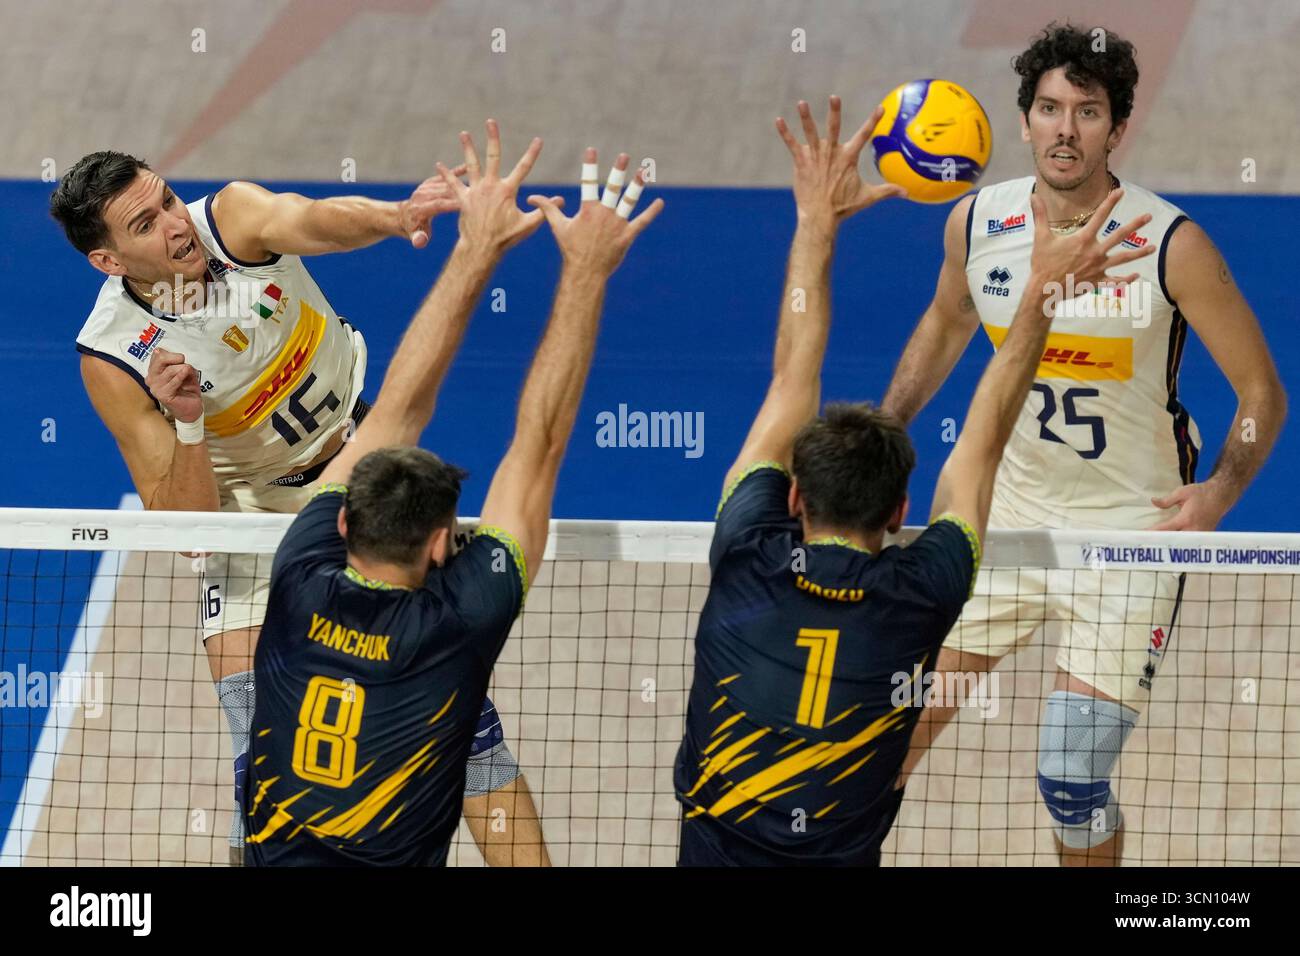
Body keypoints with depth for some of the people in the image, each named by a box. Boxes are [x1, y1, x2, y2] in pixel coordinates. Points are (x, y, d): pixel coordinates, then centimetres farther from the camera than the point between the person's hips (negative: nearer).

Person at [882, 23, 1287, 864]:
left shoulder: (1172, 245, -18)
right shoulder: (978, 223, -5)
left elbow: (1262, 390, -10)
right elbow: (947, 326, 18)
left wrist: (1219, 492, -25)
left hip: (1132, 532, -4)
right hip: (1007, 511, 4)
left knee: (1072, 778, -10)